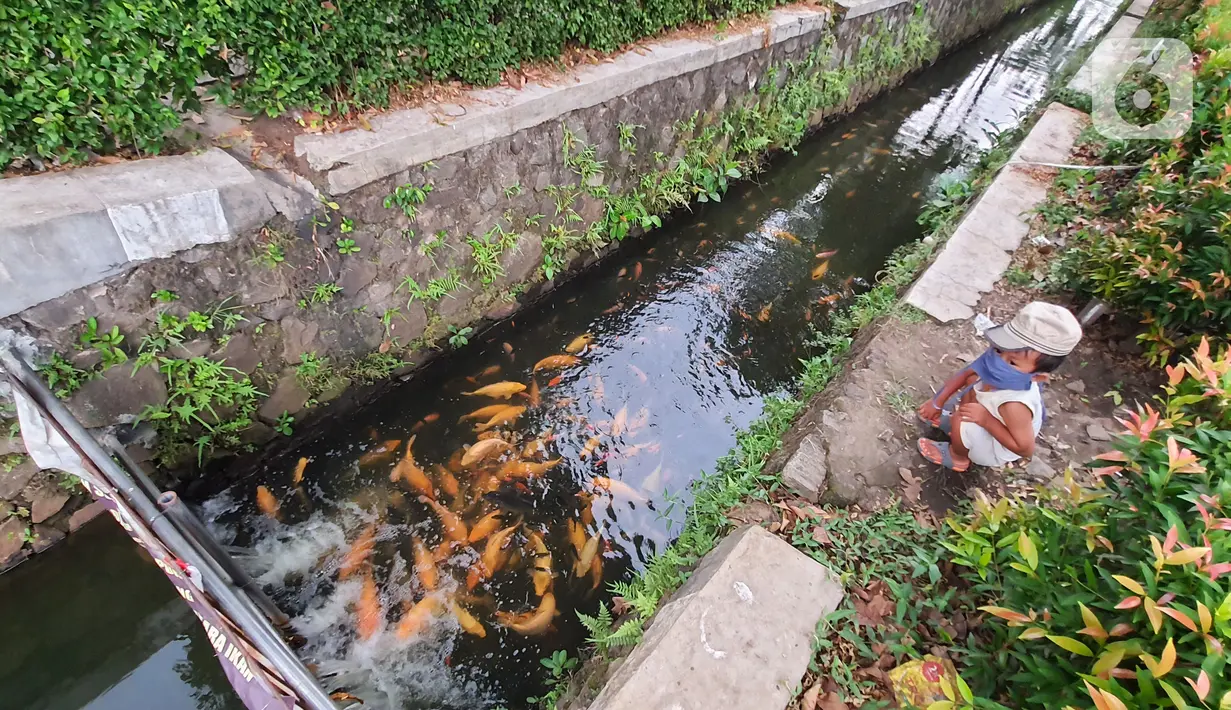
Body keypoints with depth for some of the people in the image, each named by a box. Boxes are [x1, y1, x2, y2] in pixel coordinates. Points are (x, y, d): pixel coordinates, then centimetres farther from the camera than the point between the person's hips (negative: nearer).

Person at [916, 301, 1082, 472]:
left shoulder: (1014, 405, -44)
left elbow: (1025, 449, -32)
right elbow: (965, 374, -7)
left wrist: (986, 420, -37)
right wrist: (938, 402, -9)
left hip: (994, 451, -7)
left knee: (962, 420, -30)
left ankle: (958, 458, 3)